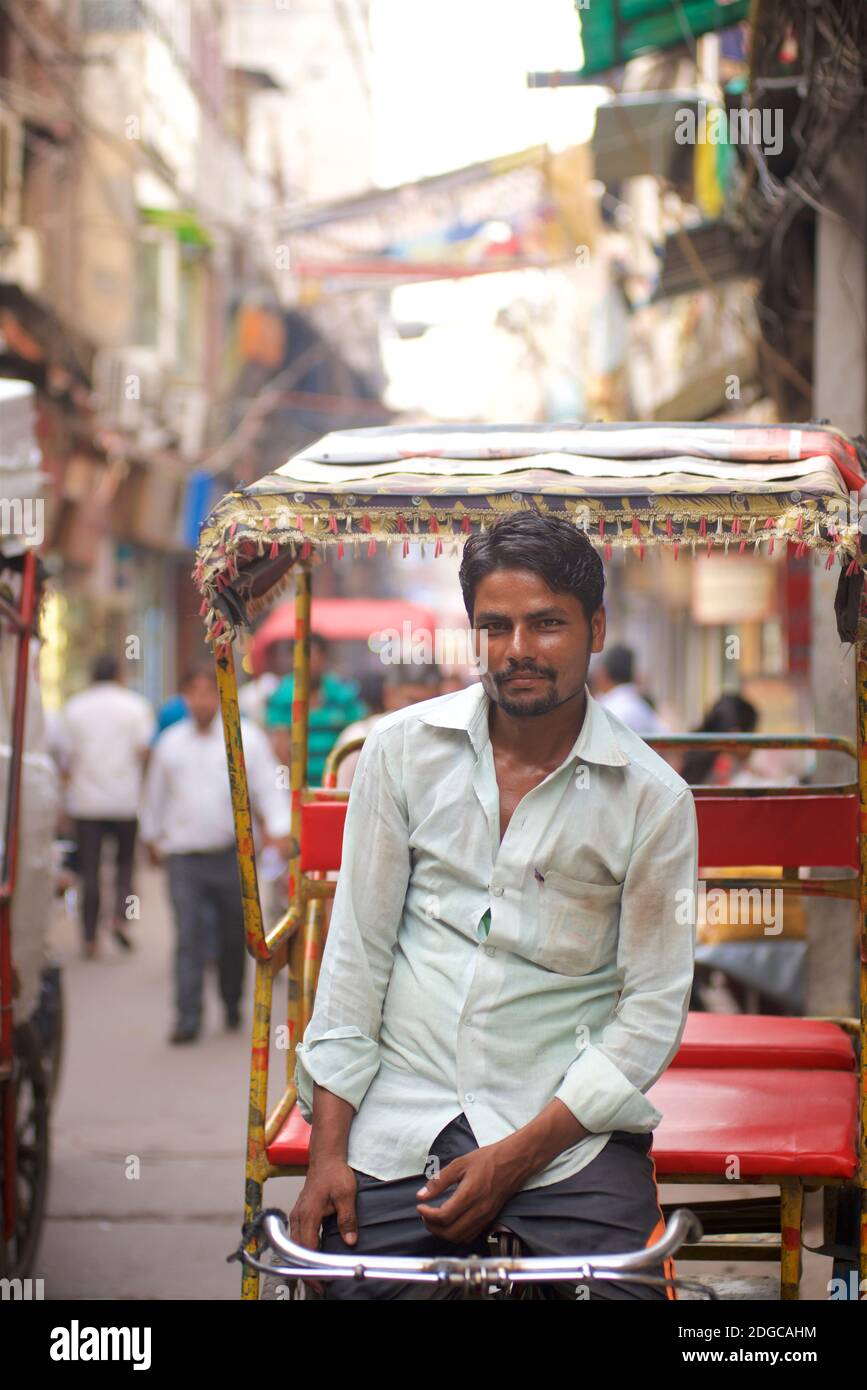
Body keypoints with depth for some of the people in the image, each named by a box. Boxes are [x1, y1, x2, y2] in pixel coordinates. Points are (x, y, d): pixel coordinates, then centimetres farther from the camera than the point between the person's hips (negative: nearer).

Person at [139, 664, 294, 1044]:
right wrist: (151, 838, 25)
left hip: (233, 853, 0)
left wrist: (279, 829, -15)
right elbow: (155, 795, 21)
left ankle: (232, 1006, 29)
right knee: (189, 938, -10)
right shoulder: (170, 743, 10)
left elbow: (269, 787, -1)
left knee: (234, 937, 10)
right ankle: (187, 1017, -13)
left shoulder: (247, 739, 2)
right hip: (185, 855, 0)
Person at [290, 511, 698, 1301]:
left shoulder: (653, 798, -1)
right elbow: (356, 950, 4)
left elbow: (654, 1007, -3)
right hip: (401, 1112, 2)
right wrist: (327, 1149, -2)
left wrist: (516, 1158, -11)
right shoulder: (404, 749, 4)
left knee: (619, 1291, -20)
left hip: (566, 1123, -1)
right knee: (352, 1287, -14)